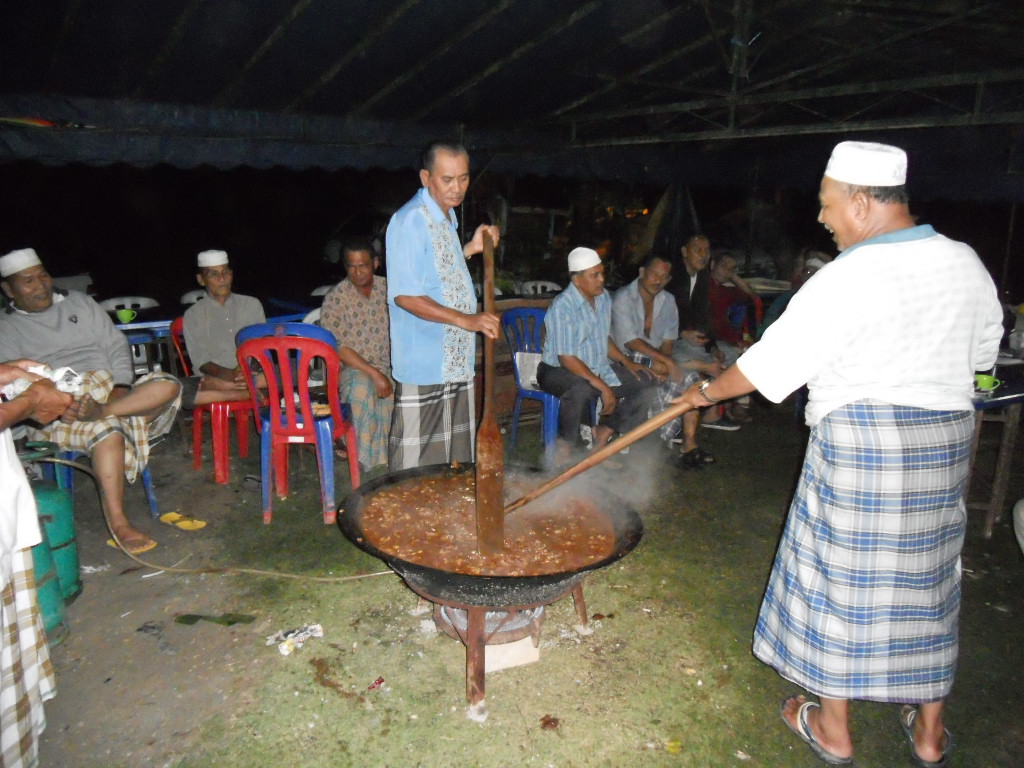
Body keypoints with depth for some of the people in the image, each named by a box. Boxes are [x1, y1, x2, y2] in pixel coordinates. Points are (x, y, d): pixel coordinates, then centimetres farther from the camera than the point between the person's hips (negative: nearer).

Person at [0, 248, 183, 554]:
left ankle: (101, 411, -39)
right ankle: (118, 524, -34)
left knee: (168, 386, -23)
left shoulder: (78, 302, 19)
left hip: (113, 394, 4)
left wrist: (121, 388, -6)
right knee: (107, 431, -37)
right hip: (59, 410, -4)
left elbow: (116, 345, 12)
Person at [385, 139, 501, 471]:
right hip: (423, 365, -9)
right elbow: (404, 295, -21)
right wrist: (466, 319, -26)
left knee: (456, 458, 16)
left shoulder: (447, 216, 15)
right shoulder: (410, 220, -14)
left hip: (457, 360, 9)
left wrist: (472, 248, 14)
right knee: (417, 466, -1)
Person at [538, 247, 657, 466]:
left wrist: (628, 363, 3)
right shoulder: (562, 307, -22)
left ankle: (603, 434, 2)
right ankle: (565, 451, -20)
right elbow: (566, 358, -26)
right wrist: (603, 386, -27)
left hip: (598, 367, 8)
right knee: (581, 389, -41)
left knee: (646, 381, -3)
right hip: (558, 370, -8)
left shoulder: (603, 297, 3)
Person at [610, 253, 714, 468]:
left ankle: (689, 444, -19)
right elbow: (630, 341, -20)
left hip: (655, 359, 7)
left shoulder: (667, 301, 10)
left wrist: (662, 361, -14)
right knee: (676, 380, -29)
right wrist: (665, 361, -26)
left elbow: (668, 340, 8)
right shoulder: (623, 298, -11)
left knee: (691, 378, -17)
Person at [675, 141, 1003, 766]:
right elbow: (984, 349, 16)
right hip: (947, 437, 7)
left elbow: (772, 360, -13)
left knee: (842, 575, 7)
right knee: (926, 577, 17)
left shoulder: (847, 280, -17)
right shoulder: (965, 263, 3)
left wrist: (708, 391, 2)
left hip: (859, 441, -6)